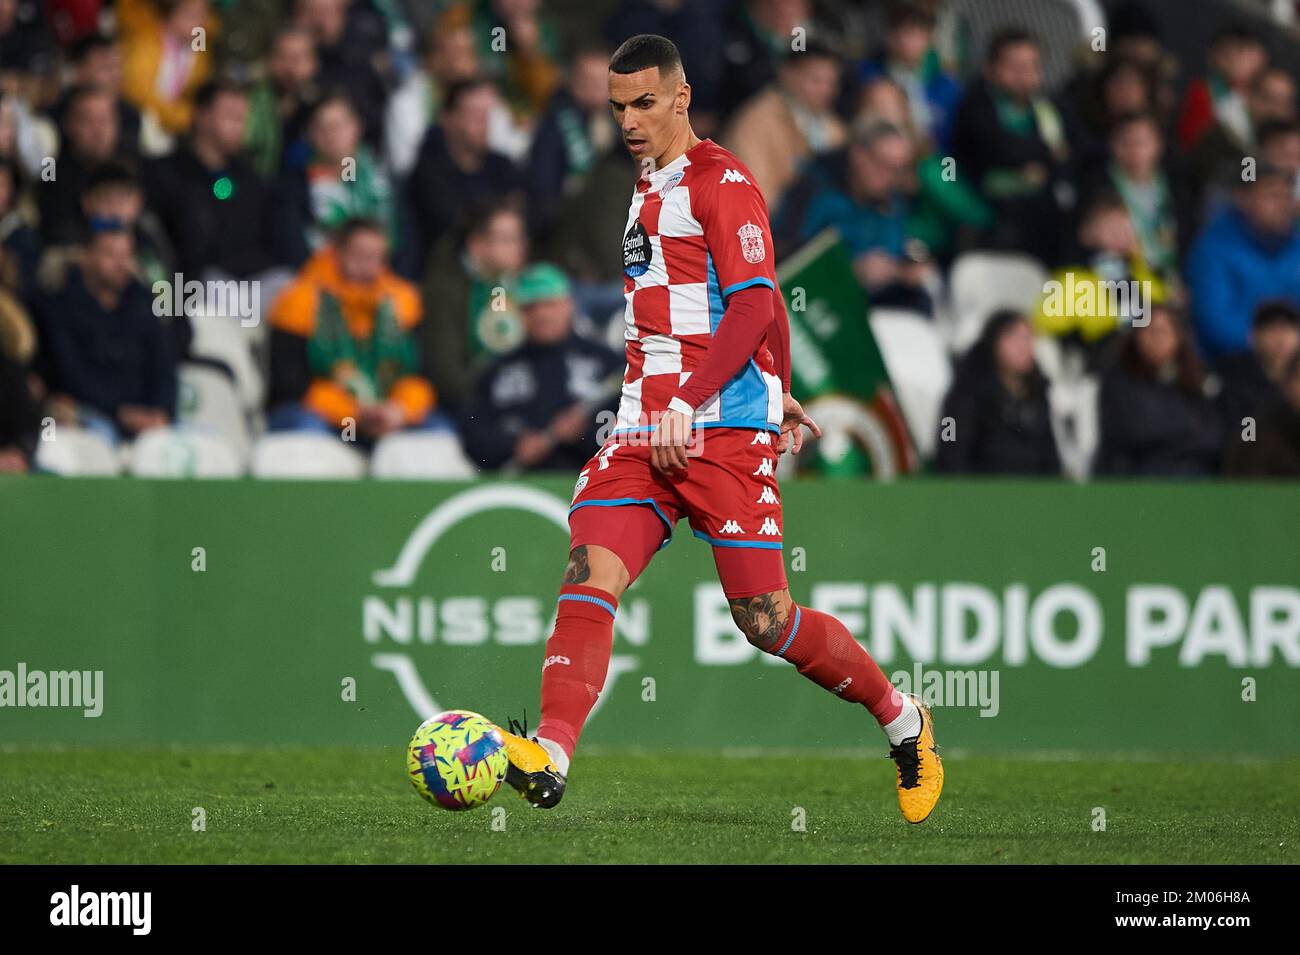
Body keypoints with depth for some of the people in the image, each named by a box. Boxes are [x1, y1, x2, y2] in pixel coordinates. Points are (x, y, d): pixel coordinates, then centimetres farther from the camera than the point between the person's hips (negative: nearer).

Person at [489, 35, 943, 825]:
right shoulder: (650, 188, 21)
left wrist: (688, 404, -24)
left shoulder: (722, 181, -7)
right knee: (589, 578, -14)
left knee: (765, 619, -6)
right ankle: (549, 759, -26)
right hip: (644, 429, 7)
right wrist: (778, 393, 33)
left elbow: (755, 307, -16)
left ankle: (904, 721, 16)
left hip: (725, 431, -7)